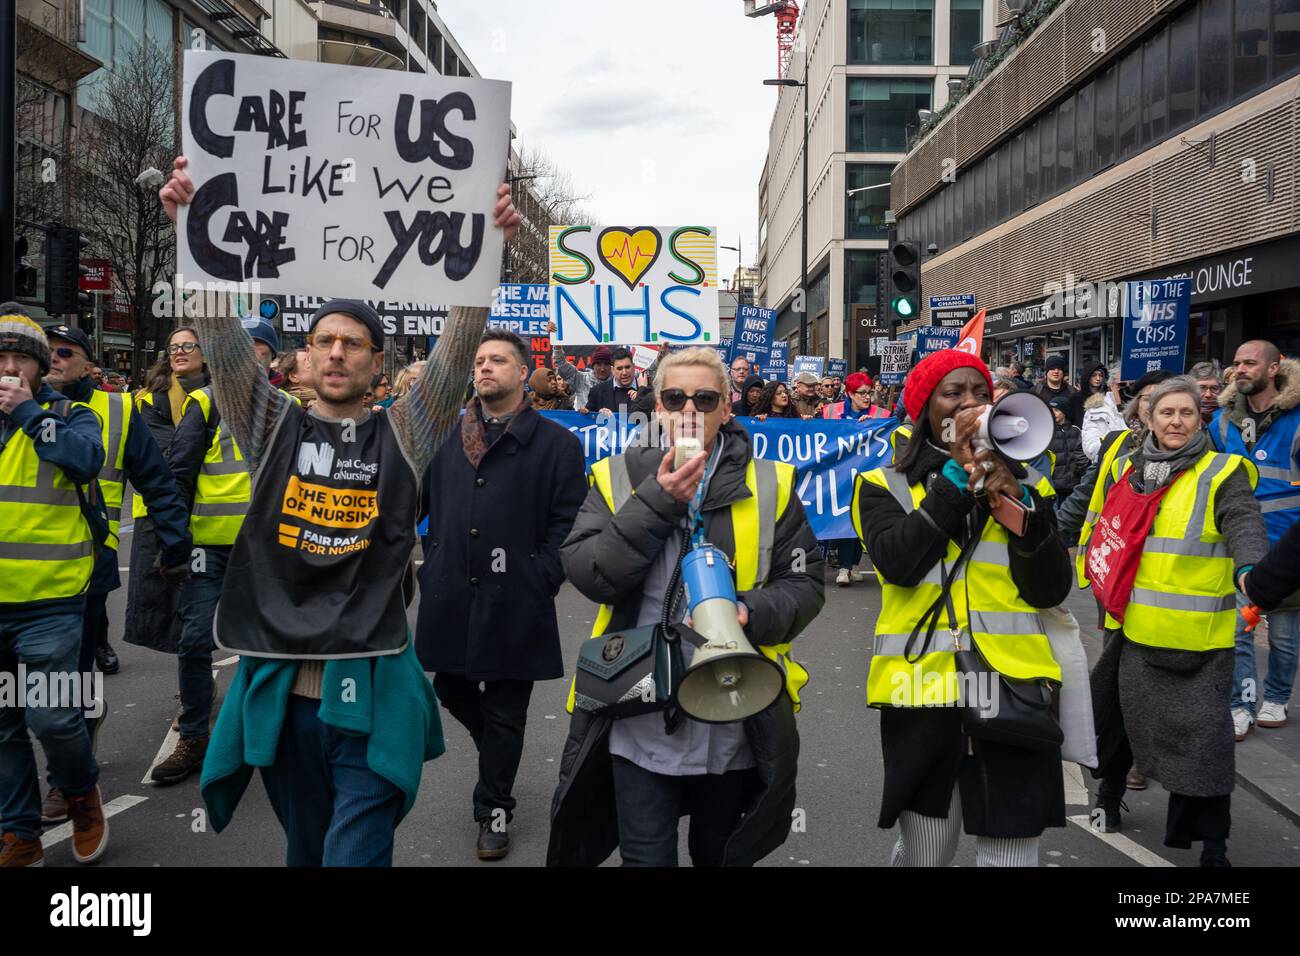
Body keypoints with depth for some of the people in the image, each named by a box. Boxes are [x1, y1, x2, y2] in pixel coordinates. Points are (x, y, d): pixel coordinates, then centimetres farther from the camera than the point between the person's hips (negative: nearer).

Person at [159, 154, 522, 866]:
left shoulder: (401, 437, 2)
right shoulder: (274, 427, 5)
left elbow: (455, 352, -8)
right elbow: (222, 340, -5)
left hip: (370, 687, -2)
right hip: (279, 684, 3)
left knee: (356, 855, -4)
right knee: (306, 849, 20)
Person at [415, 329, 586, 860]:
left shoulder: (556, 443, -2)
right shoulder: (448, 439, 12)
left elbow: (568, 522, -4)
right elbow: (430, 506, 20)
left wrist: (542, 581, -11)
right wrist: (434, 565, 10)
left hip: (513, 601, -4)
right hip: (449, 596, 5)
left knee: (504, 712, 6)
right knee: (452, 689, 15)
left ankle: (494, 810, 24)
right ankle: (496, 751, 44)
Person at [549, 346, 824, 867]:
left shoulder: (769, 484, 1)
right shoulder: (618, 477, 0)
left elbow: (804, 583, 1)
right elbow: (587, 575, -12)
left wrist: (751, 613, -19)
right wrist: (658, 501, -19)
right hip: (640, 719, 0)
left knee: (722, 854, 19)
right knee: (646, 857, 11)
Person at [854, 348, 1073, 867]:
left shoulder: (1020, 481, 12)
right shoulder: (884, 485, 5)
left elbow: (1050, 591, 2)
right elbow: (899, 563, -15)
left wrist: (1020, 505, -11)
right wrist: (957, 473, -13)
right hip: (921, 689, -1)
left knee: (1012, 855, 2)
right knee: (923, 854, 13)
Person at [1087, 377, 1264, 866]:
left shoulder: (1221, 474, -7)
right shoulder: (1129, 468, 7)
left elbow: (1246, 529, -22)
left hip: (1194, 637, -5)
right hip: (1131, 626, 5)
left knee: (1201, 734, -3)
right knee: (1114, 712, 19)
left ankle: (1212, 845, 11)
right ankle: (1109, 794, 43)